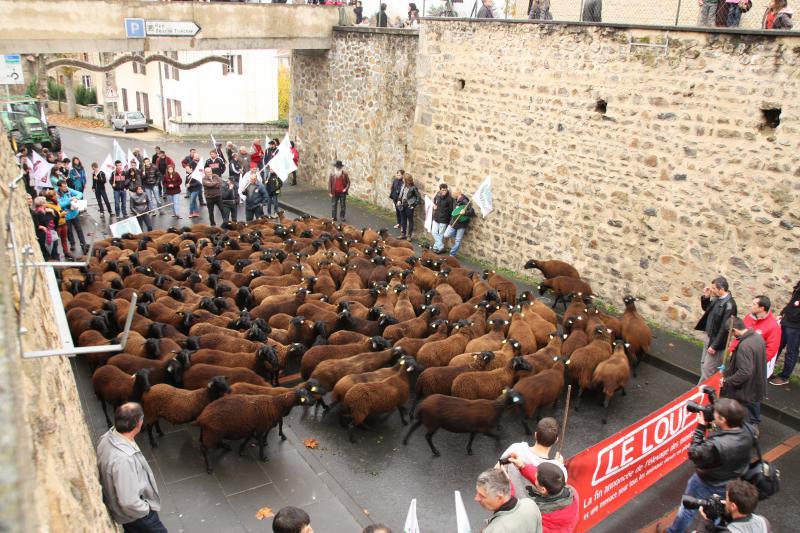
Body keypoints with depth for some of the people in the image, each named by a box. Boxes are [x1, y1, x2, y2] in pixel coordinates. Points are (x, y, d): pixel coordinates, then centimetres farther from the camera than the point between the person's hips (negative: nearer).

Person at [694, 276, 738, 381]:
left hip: (717, 340, -9)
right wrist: (706, 297, 0)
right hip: (709, 336, 9)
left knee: (708, 369, 1)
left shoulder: (729, 305, -25)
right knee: (704, 364, 20)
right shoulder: (717, 298, 1)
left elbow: (724, 328, -24)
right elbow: (706, 309, 20)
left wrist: (715, 346, -20)